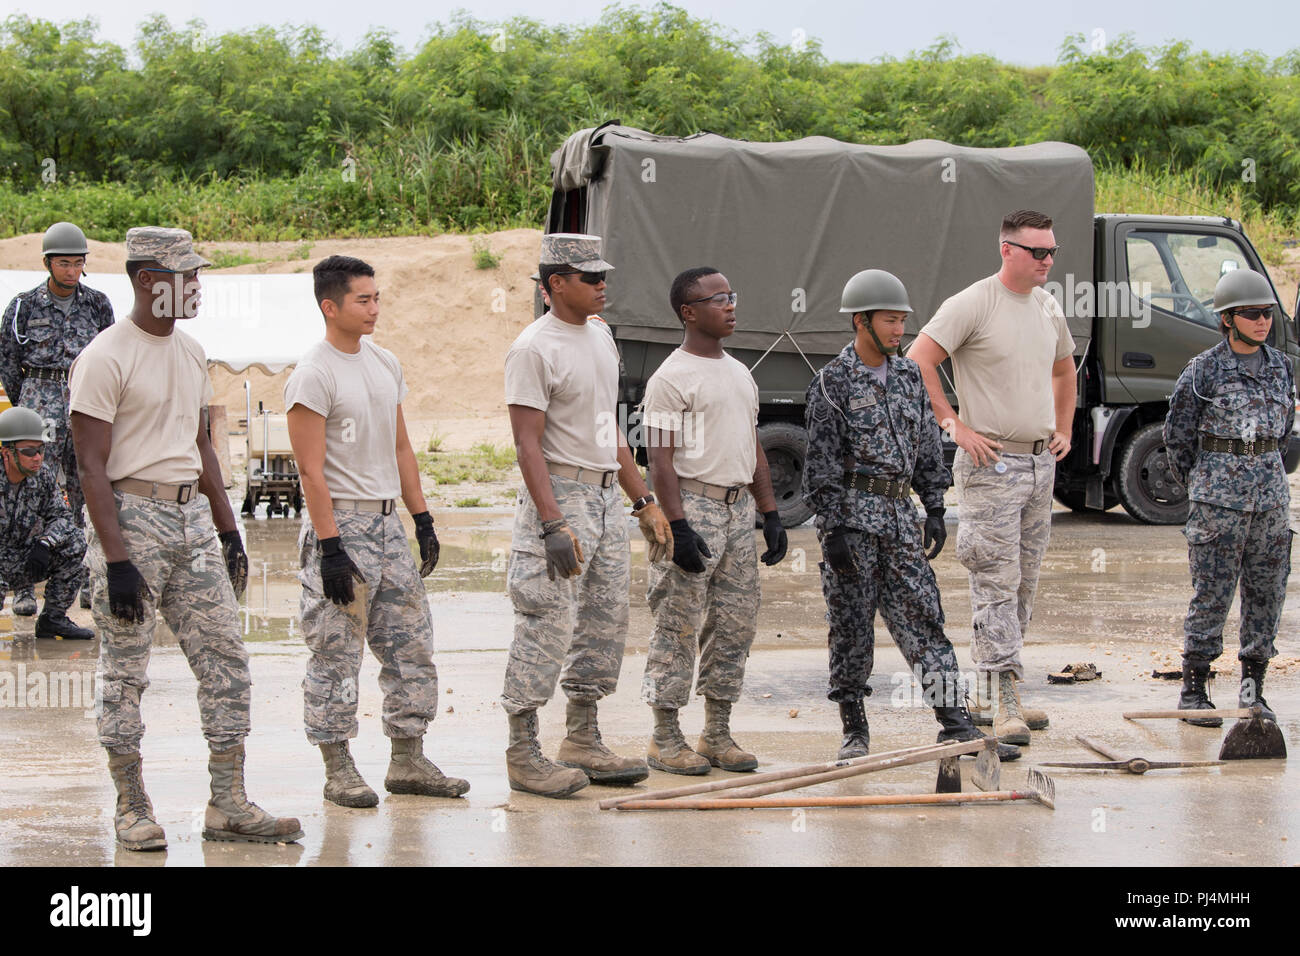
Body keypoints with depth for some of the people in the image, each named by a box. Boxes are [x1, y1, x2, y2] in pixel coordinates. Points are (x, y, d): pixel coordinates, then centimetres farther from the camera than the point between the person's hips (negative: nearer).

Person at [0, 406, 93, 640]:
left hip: (22, 565, 6)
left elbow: (60, 516, 3)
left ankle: (53, 619, -1)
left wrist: (43, 544, -20)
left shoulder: (43, 478, -2)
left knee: (74, 541, -9)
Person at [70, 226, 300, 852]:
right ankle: (131, 807, 10)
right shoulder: (105, 358, -11)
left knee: (225, 656, 3)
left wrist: (227, 530, 19)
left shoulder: (190, 353, 13)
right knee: (126, 668, 1)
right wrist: (116, 559, -19)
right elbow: (92, 466, -14)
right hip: (132, 516, -7)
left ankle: (228, 806, 8)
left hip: (192, 517, 7)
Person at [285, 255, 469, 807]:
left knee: (411, 644, 9)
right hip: (340, 522, -8)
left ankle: (408, 762, 16)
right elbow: (311, 469, -16)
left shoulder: (385, 365, 12)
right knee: (337, 653, -2)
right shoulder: (314, 375, -12)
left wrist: (422, 518, 14)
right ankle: (338, 770, 5)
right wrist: (330, 548, -20)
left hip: (388, 522, 8)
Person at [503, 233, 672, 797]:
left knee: (605, 623, 11)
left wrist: (644, 502, 17)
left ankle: (583, 742, 19)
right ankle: (522, 752, -3)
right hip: (560, 495, -9)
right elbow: (528, 444, -18)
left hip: (606, 496, 9)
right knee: (548, 625, -9)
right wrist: (553, 525, -25)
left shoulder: (601, 339, 14)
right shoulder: (534, 349, -13)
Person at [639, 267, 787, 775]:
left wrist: (771, 514, 15)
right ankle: (665, 738, 1)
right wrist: (678, 526, -21)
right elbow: (661, 459, -14)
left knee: (736, 623, 9)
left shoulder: (740, 373, 16)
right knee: (679, 624, -5)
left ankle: (718, 733, 16)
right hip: (693, 506, -8)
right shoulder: (671, 377, -9)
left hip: (739, 507, 8)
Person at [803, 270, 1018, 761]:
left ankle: (955, 724, 0)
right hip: (851, 514, -5)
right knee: (851, 626, 1)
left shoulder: (908, 375, 11)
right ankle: (854, 731, 11)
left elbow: (928, 447, 17)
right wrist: (834, 529, -14)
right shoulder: (832, 383, -6)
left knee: (923, 618, 2)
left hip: (899, 516, 5)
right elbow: (821, 463, -9)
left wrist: (935, 510, 10)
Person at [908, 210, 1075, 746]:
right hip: (991, 464, -8)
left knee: (1023, 584, 11)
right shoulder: (972, 305, -11)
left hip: (1040, 462, 8)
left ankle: (992, 691, 20)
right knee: (997, 582, -11)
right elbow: (917, 362, -14)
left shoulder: (1048, 309, 12)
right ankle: (1005, 705, -14)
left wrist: (1064, 431, 19)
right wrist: (953, 425, -16)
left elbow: (1064, 369, 31)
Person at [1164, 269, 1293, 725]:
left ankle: (1253, 688, 13)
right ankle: (1193, 689, 4)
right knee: (1212, 591, -4)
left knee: (1268, 590, 4)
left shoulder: (1280, 366, 9)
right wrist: (1201, 485, 8)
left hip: (1270, 491, 5)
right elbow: (1176, 435, 2)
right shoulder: (1204, 370, -6)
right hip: (1218, 493, -5)